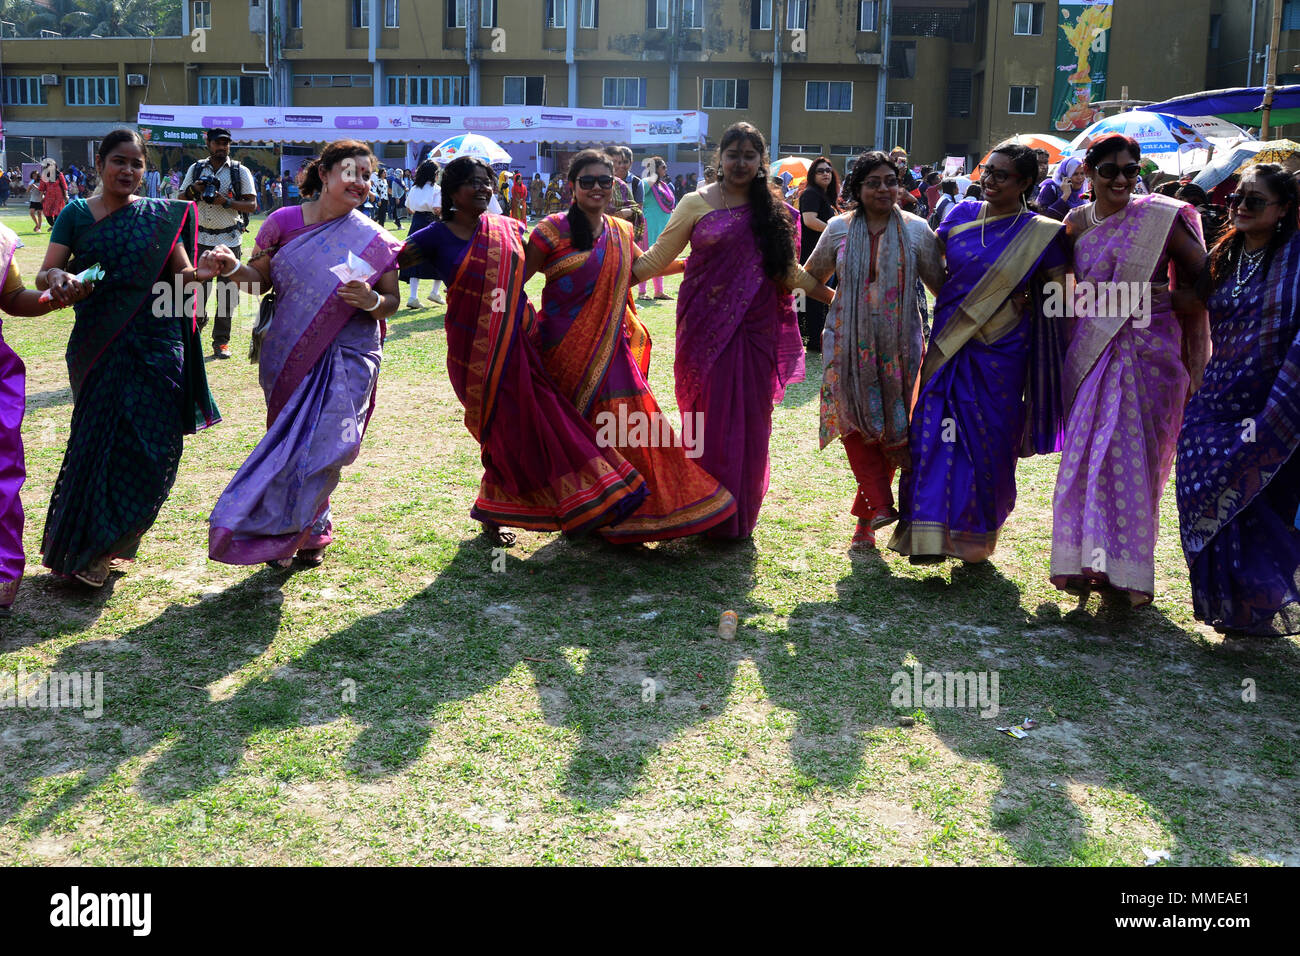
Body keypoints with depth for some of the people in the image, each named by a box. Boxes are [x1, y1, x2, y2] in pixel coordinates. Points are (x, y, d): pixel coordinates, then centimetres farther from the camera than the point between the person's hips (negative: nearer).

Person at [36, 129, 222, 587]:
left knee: (147, 449, -3)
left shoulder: (162, 215, 7)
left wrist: (200, 273, -19)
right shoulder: (76, 214, 6)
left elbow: (179, 276, 4)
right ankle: (85, 549, 15)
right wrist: (57, 279, -24)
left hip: (156, 347, 1)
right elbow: (44, 274, 0)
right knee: (100, 443, -1)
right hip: (98, 348, -1)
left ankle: (100, 546, 15)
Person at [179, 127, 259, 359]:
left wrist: (226, 202, -16)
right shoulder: (196, 169, 11)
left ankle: (221, 341, 6)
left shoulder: (240, 171, 4)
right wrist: (193, 190, -7)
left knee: (227, 292, -2)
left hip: (229, 240, -2)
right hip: (200, 238, 2)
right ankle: (197, 322, 29)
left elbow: (252, 205, -1)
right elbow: (181, 199, 14)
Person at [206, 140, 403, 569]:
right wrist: (233, 267, -15)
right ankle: (313, 528, 28)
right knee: (292, 443, 8)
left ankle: (301, 529, 11)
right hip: (289, 357, 2)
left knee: (325, 445, -10)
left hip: (347, 360, -1)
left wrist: (371, 301, -19)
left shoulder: (374, 241, -1)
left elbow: (391, 302, 3)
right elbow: (260, 281, 6)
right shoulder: (284, 222, 1)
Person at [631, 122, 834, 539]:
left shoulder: (773, 210, 10)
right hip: (708, 327, -2)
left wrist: (834, 296, 15)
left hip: (756, 328, 3)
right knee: (710, 415, -2)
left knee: (750, 419, 4)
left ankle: (740, 513, 18)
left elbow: (787, 270, 17)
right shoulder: (697, 204, 2)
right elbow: (658, 258, 3)